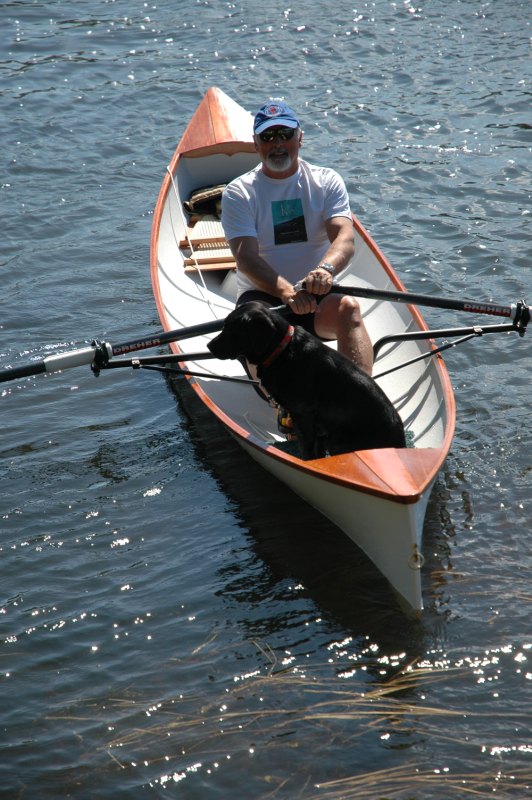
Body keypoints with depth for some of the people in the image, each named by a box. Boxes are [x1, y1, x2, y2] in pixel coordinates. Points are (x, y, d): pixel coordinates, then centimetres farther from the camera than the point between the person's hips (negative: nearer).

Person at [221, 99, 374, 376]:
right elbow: (246, 257, -14)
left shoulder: (327, 182, 6)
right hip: (262, 296, -1)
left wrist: (326, 269, -37)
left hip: (316, 296, 1)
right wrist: (286, 291, -35)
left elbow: (345, 238, -12)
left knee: (347, 307, -31)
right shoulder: (238, 193, 1)